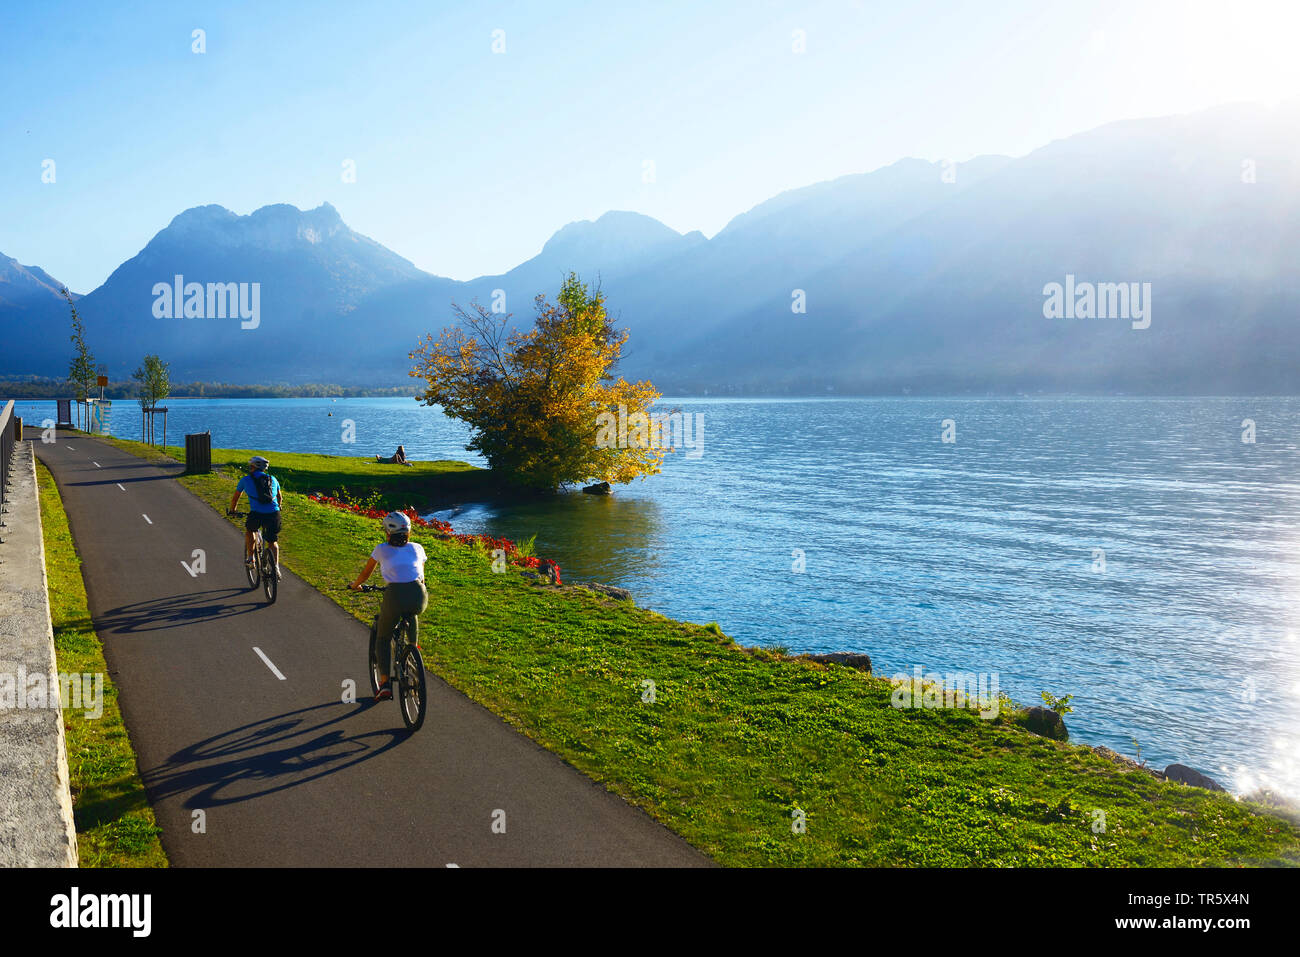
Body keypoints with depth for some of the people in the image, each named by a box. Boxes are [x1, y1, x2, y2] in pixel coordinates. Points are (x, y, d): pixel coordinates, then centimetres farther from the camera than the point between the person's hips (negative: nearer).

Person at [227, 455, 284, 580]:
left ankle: (249, 558, 31)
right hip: (274, 514, 2)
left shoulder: (246, 480, 14)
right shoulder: (273, 479, 21)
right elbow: (280, 498, 34)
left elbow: (235, 498, 27)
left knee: (249, 529, 32)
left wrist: (232, 510, 46)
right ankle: (276, 567, 1)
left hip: (256, 514, -2)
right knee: (273, 542, 20)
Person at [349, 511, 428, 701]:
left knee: (383, 638, 19)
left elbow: (365, 574, 27)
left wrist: (355, 585, 47)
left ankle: (384, 683, 7)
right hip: (420, 597, 2)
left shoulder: (381, 549, 15)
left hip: (395, 597, -2)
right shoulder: (417, 548, 20)